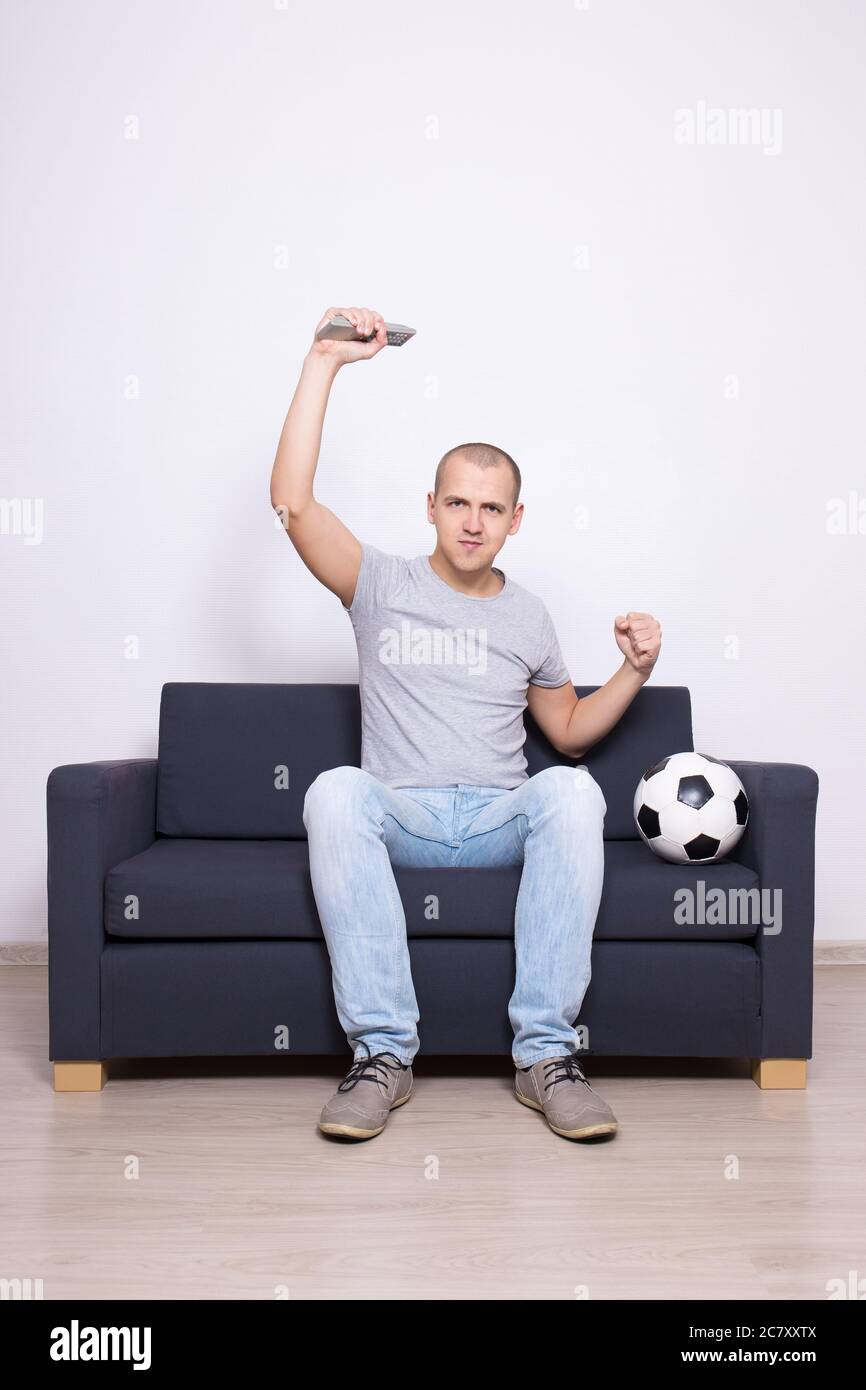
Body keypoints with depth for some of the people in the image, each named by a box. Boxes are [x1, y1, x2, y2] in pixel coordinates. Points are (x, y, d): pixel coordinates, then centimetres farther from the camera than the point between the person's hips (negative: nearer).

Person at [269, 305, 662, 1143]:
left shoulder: (527, 617, 18)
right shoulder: (382, 587, 10)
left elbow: (570, 731, 25)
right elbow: (291, 501, -3)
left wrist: (635, 671, 7)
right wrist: (325, 362, -3)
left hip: (501, 823, 2)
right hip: (398, 819, -1)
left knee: (571, 790, -32)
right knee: (335, 791, -35)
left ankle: (546, 1053, -31)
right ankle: (382, 1052, -33)